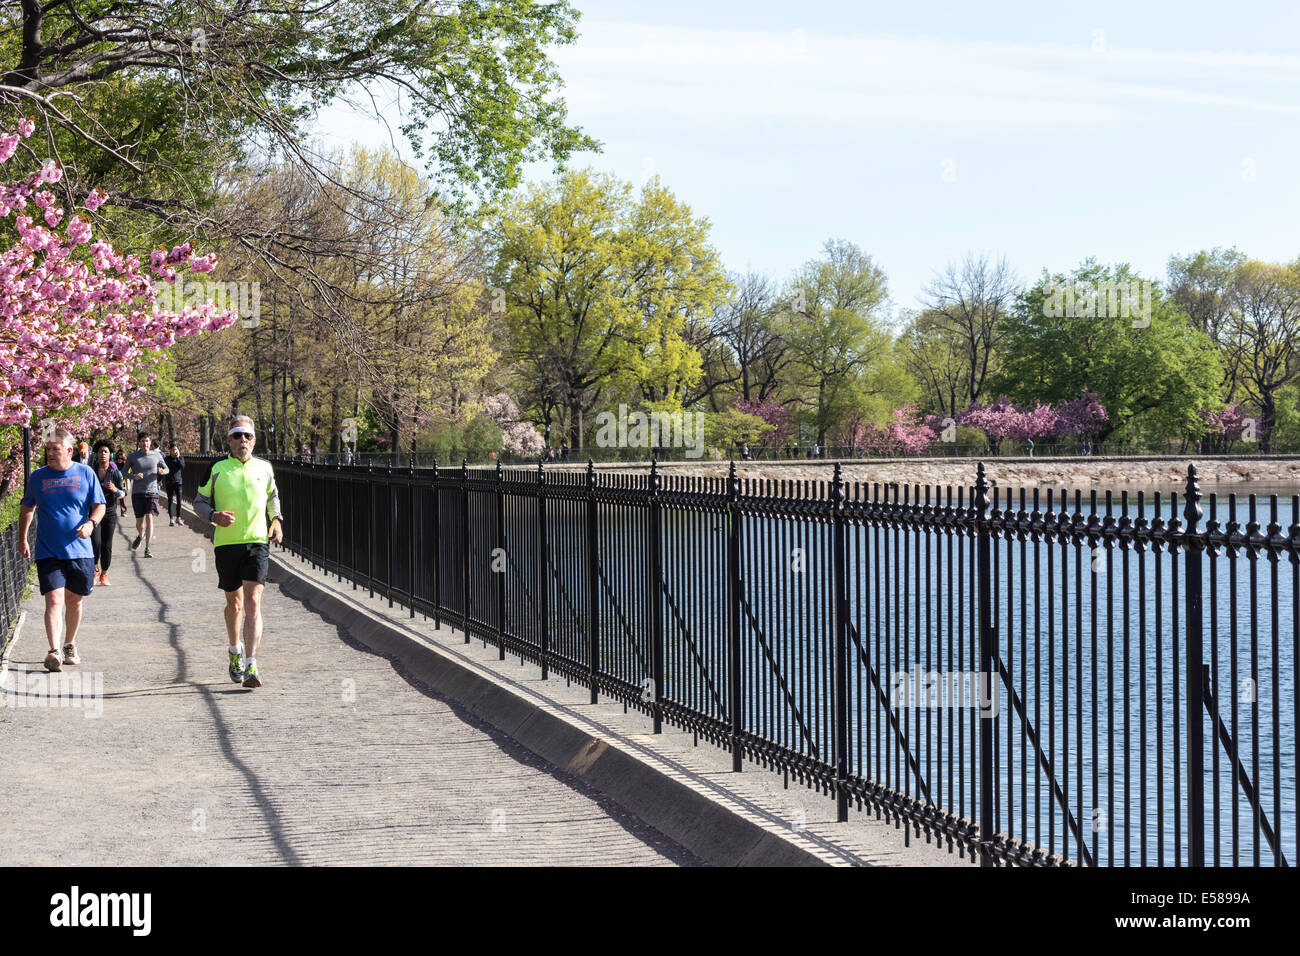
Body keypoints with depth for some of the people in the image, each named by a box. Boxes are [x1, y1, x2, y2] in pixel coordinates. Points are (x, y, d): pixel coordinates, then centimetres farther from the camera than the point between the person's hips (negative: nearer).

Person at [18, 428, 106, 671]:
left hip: (79, 550, 1)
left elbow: (99, 505, 5)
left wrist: (91, 523, -15)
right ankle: (54, 652, -20)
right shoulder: (37, 477, 4)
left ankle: (70, 645, 32)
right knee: (54, 600, -14)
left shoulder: (85, 474, 1)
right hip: (47, 552, -1)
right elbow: (26, 508, 17)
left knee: (74, 600, 13)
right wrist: (22, 539, 14)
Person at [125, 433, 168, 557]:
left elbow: (166, 468, 17)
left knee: (149, 518, -14)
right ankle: (140, 536, 40)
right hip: (137, 492, 0)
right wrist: (134, 476, -15)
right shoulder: (133, 457, 1)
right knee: (139, 521, 4)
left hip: (152, 492, 0)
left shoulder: (156, 455, 5)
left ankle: (148, 549, -14)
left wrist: (162, 471, -8)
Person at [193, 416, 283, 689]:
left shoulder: (265, 468, 7)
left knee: (253, 603, -12)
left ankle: (251, 665, -17)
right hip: (227, 543, 0)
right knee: (234, 603, 12)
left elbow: (273, 496, 25)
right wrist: (214, 516, -12)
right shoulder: (217, 469, 1)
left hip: (257, 542, 0)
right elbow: (199, 501, 7)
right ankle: (235, 651, 39)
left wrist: (276, 520, 9)